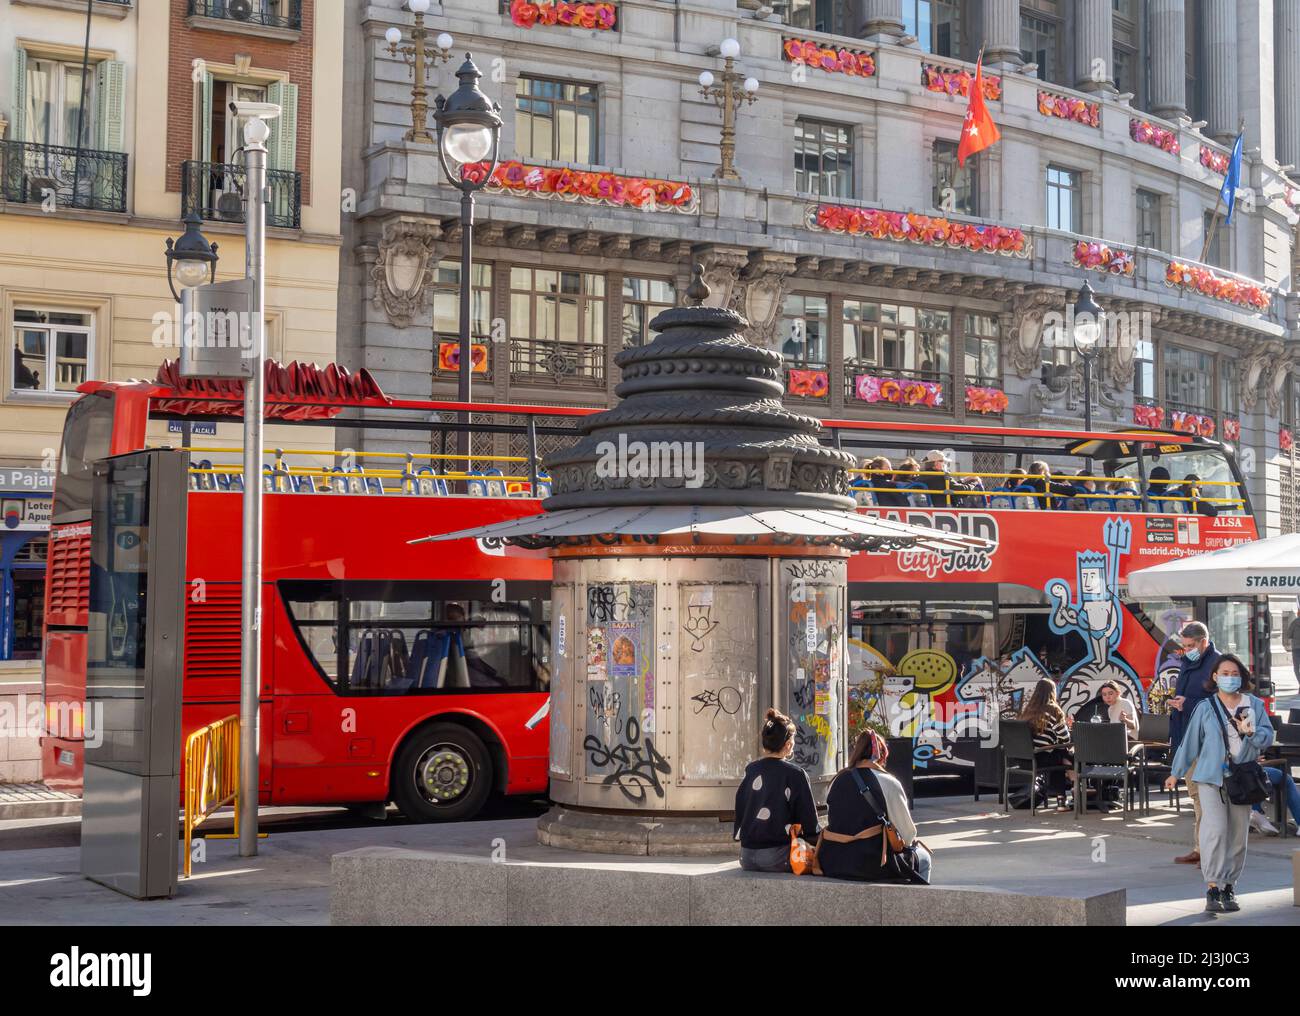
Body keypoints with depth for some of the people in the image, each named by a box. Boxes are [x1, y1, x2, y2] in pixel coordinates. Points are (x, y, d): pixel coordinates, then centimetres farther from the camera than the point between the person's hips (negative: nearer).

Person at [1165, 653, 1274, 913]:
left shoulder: (1255, 705, 6)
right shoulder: (1205, 707, 2)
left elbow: (1268, 736, 4)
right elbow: (1190, 741, 8)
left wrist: (1251, 732, -18)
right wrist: (1176, 772, 13)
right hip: (1211, 776, -2)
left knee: (1238, 836, 5)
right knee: (1215, 830, -15)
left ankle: (1228, 887, 18)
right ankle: (1213, 888, -13)